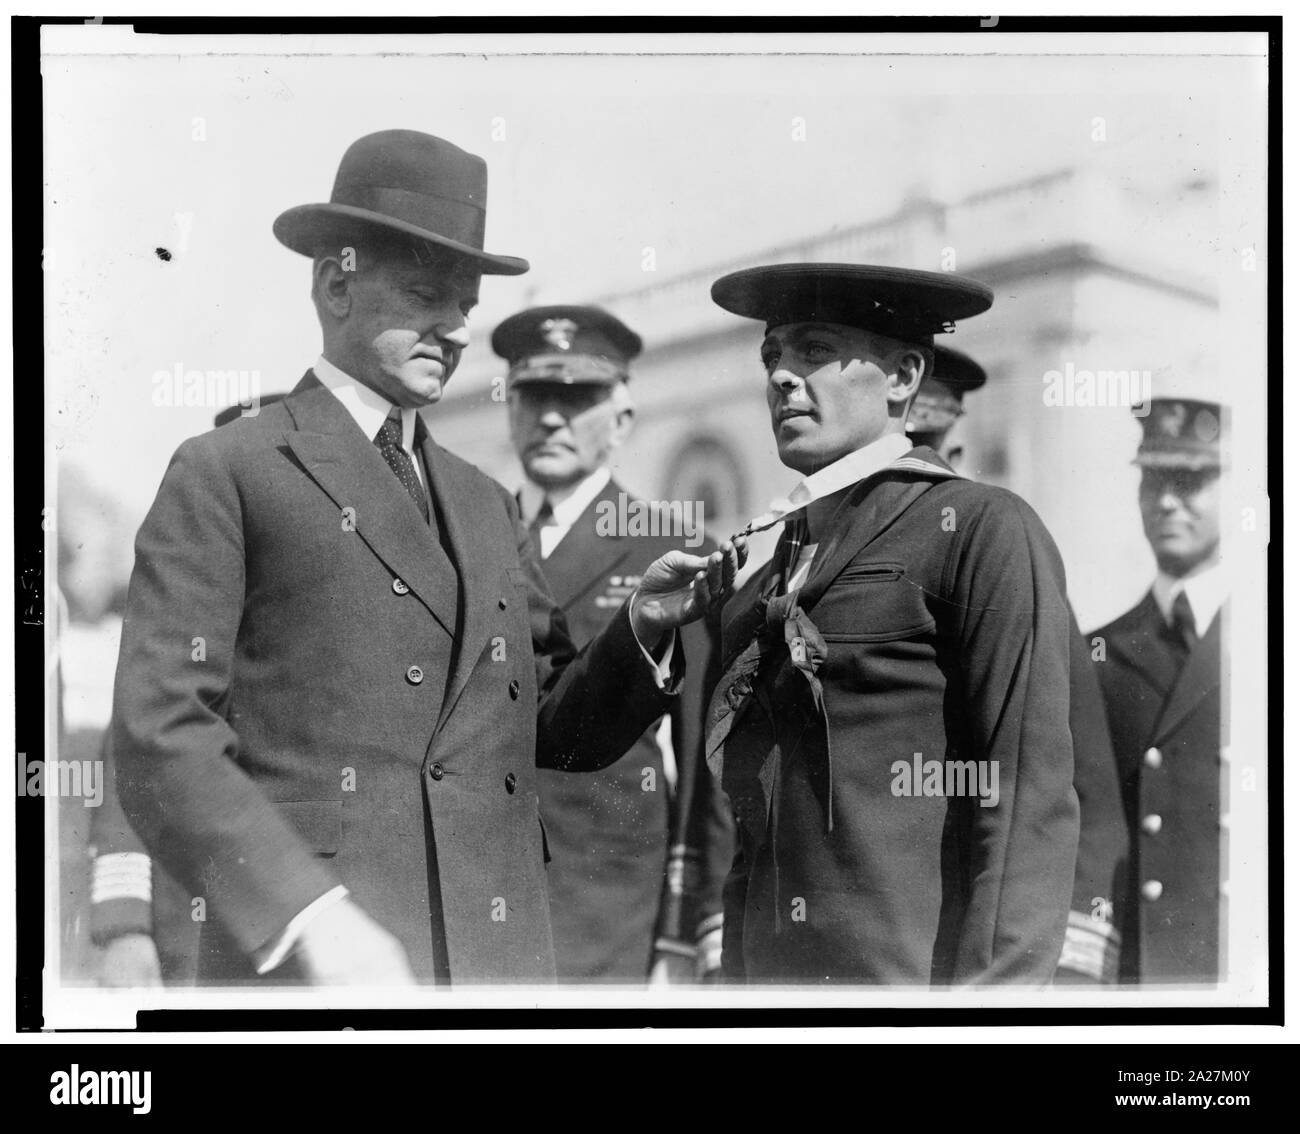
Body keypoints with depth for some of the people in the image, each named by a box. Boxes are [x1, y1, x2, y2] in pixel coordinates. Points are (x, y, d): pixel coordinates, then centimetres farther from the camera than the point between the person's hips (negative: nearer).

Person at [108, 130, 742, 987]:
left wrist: (643, 631, -1)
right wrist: (308, 914, -18)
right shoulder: (227, 474, 0)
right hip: (302, 960, -5)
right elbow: (160, 733, -8)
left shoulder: (489, 506, 18)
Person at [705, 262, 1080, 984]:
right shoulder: (770, 570, 14)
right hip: (766, 966, 6)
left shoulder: (986, 528, -6)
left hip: (913, 972, -6)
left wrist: (995, 981, -17)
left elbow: (1030, 798, -12)